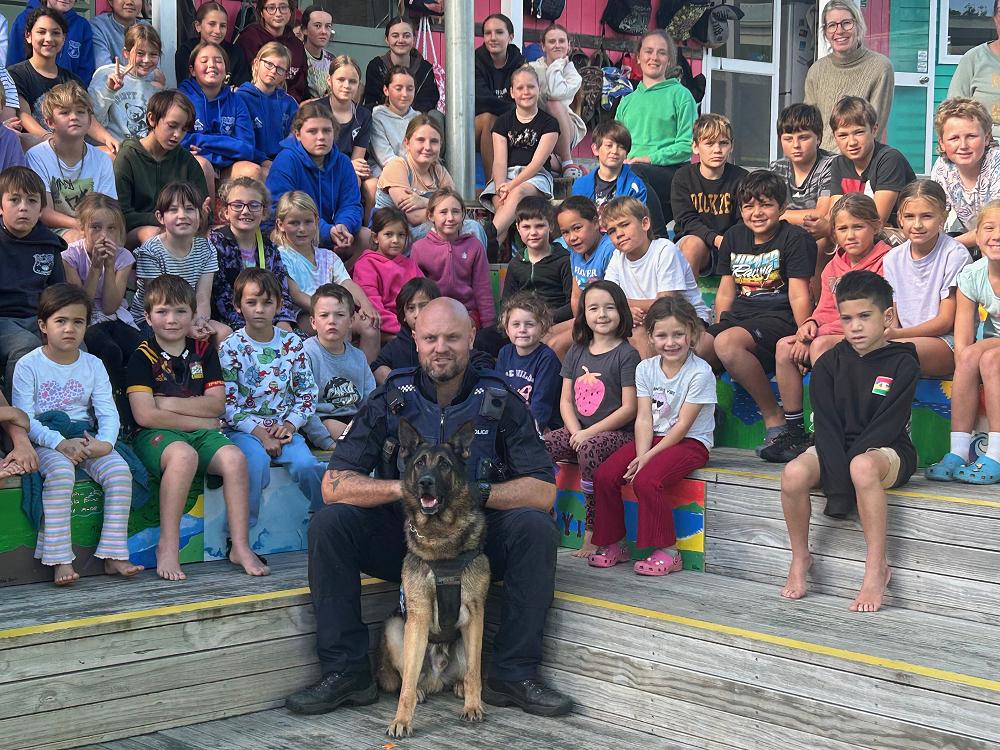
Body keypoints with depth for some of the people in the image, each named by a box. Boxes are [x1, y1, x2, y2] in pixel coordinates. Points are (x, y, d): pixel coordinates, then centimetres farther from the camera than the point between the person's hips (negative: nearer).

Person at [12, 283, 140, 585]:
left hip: (86, 440, 4)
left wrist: (105, 442, -20)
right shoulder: (29, 365, -2)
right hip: (45, 443, -4)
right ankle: (60, 560, -33)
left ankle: (114, 555, -19)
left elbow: (108, 413, 2)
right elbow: (24, 418, -10)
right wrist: (60, 444, -24)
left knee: (120, 470, -23)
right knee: (61, 470, -35)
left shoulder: (93, 365, 9)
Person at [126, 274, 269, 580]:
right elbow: (145, 415, -11)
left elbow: (216, 404, 3)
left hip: (201, 432, 4)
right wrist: (198, 419, -8)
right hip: (155, 435, -4)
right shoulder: (142, 357, 0)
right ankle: (167, 547, -31)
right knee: (184, 455, -38)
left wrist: (168, 402, -7)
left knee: (234, 457, -26)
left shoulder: (203, 351, 13)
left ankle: (240, 546, -21)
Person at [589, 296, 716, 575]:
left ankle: (667, 551, -15)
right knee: (604, 475, -13)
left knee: (646, 480, -30)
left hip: (690, 442, -6)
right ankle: (615, 544, 3)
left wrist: (648, 457, -19)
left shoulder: (700, 373, -13)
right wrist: (640, 455, -18)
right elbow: (644, 418, -2)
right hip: (653, 438, 6)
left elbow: (682, 426, -15)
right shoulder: (645, 368, 3)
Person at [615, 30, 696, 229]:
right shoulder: (628, 101, 23)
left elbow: (688, 145, -3)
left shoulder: (680, 95, 6)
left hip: (672, 171, -4)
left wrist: (651, 158, -14)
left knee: (634, 172, -35)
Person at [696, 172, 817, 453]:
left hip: (778, 319, -6)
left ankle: (774, 417, -21)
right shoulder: (734, 237, 18)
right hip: (739, 316, 6)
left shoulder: (795, 238, -1)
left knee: (728, 343, -36)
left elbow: (799, 297, -9)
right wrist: (716, 330, 10)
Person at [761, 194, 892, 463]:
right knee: (784, 347, -9)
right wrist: (812, 324, -9)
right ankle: (794, 431, -6)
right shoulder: (833, 267, 15)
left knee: (821, 346, -31)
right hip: (833, 335, 8)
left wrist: (817, 334, -18)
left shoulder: (884, 262, -10)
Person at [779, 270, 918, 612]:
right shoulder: (829, 363, 2)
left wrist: (847, 468, -22)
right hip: (835, 447, 3)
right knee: (793, 475, -28)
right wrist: (837, 486, -19)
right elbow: (827, 426, -6)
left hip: (887, 449, -3)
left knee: (862, 467, -39)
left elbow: (885, 426, -13)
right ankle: (800, 559, -3)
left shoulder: (902, 364, -6)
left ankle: (876, 569, -25)